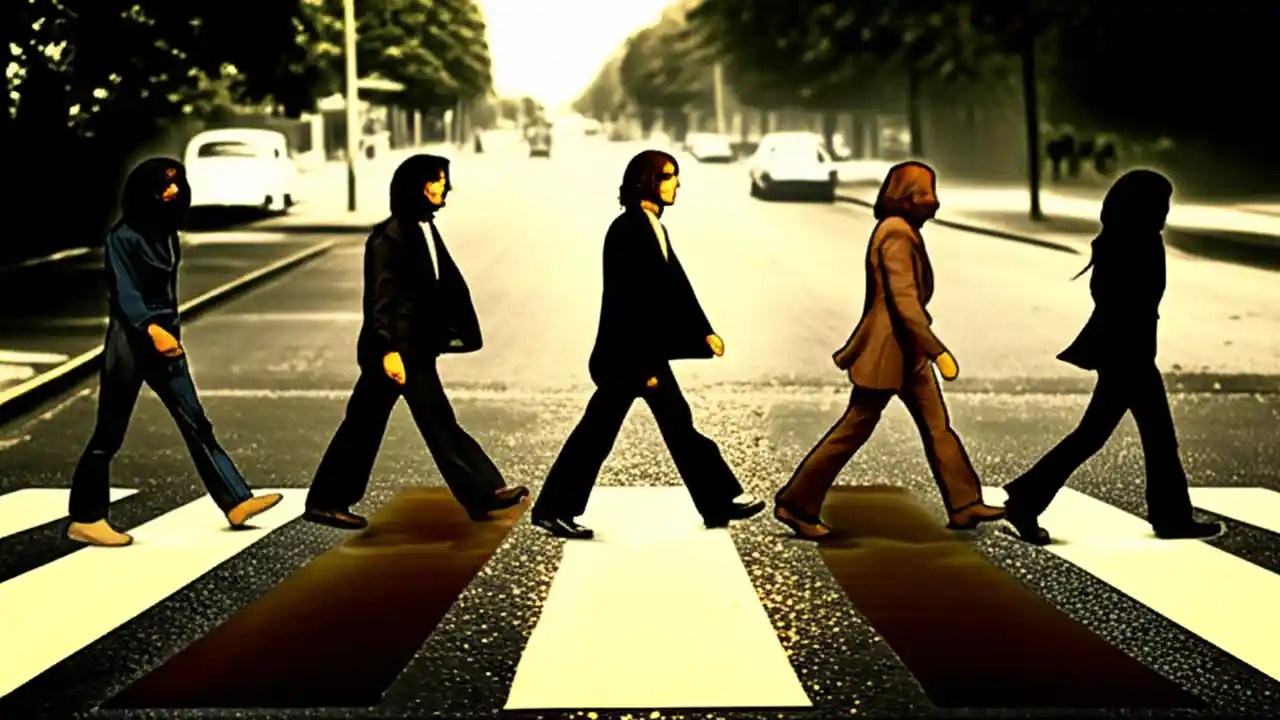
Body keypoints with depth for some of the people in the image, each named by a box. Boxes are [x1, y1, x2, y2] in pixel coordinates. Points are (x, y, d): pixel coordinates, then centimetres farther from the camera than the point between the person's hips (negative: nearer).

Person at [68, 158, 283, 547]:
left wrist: (170, 329, 17)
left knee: (195, 422, 3)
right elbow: (123, 291, -20)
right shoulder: (124, 236, -11)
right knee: (109, 433, 0)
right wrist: (150, 329, -33)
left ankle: (236, 501, 1)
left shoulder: (166, 232, 12)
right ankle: (85, 519, 9)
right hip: (130, 340, -7)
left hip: (165, 339, 8)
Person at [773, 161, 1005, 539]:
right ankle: (796, 504, 5)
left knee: (938, 426, 9)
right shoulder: (897, 233, -18)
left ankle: (965, 505, 13)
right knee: (854, 429, -3)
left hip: (907, 350, 10)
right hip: (887, 349, -10)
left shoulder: (902, 231, 13)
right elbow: (904, 300, -25)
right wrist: (938, 351, -26)